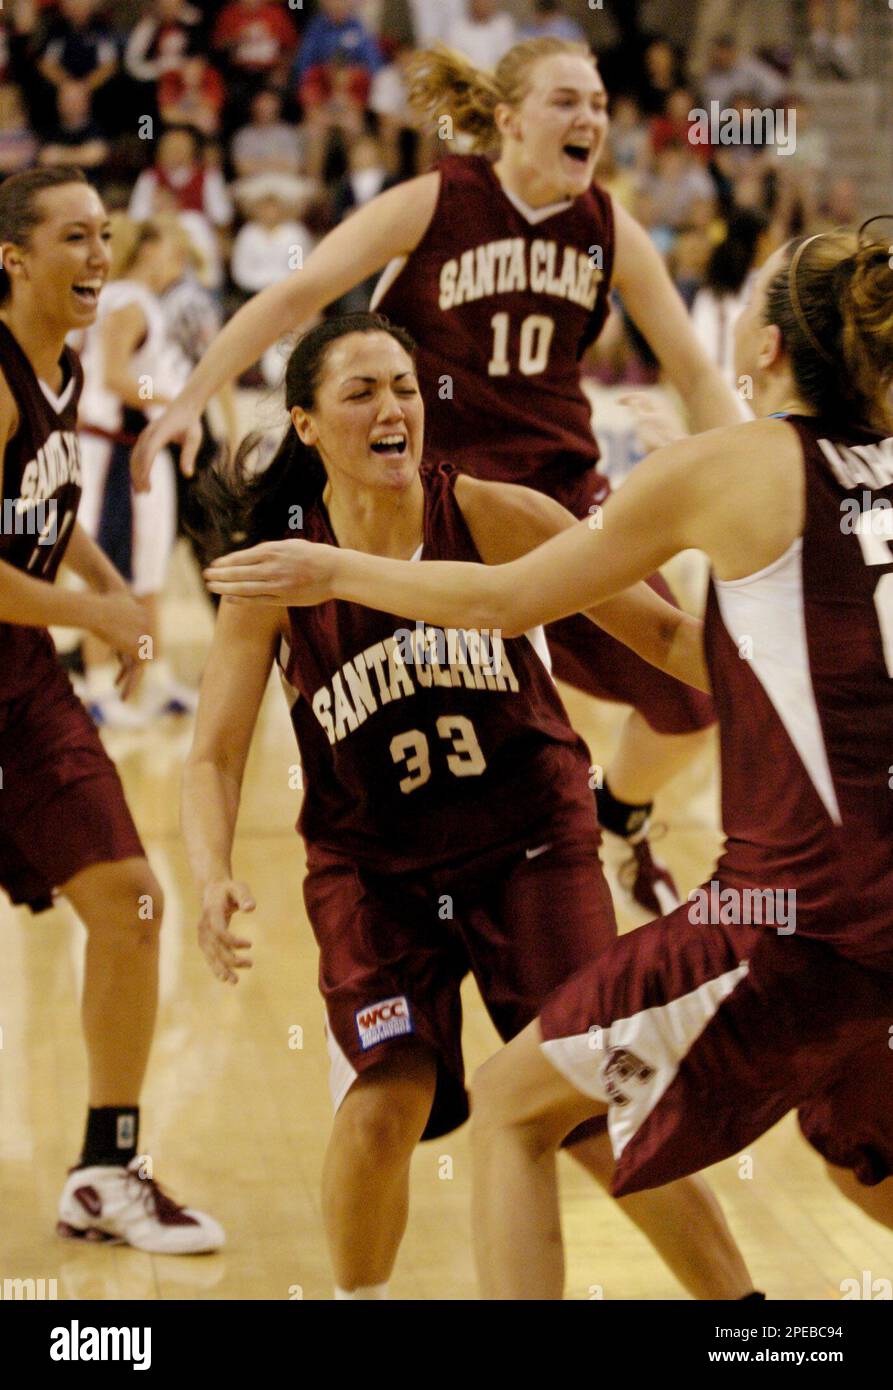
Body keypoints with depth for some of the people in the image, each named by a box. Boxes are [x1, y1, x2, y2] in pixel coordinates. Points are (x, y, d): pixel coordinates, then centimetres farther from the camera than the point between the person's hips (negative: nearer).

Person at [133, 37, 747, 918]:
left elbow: (692, 371, 7)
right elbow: (296, 296, -12)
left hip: (562, 487, 4)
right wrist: (189, 402, -22)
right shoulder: (436, 204, -9)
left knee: (691, 696, -1)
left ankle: (618, 819, 30)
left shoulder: (608, 230, 1)